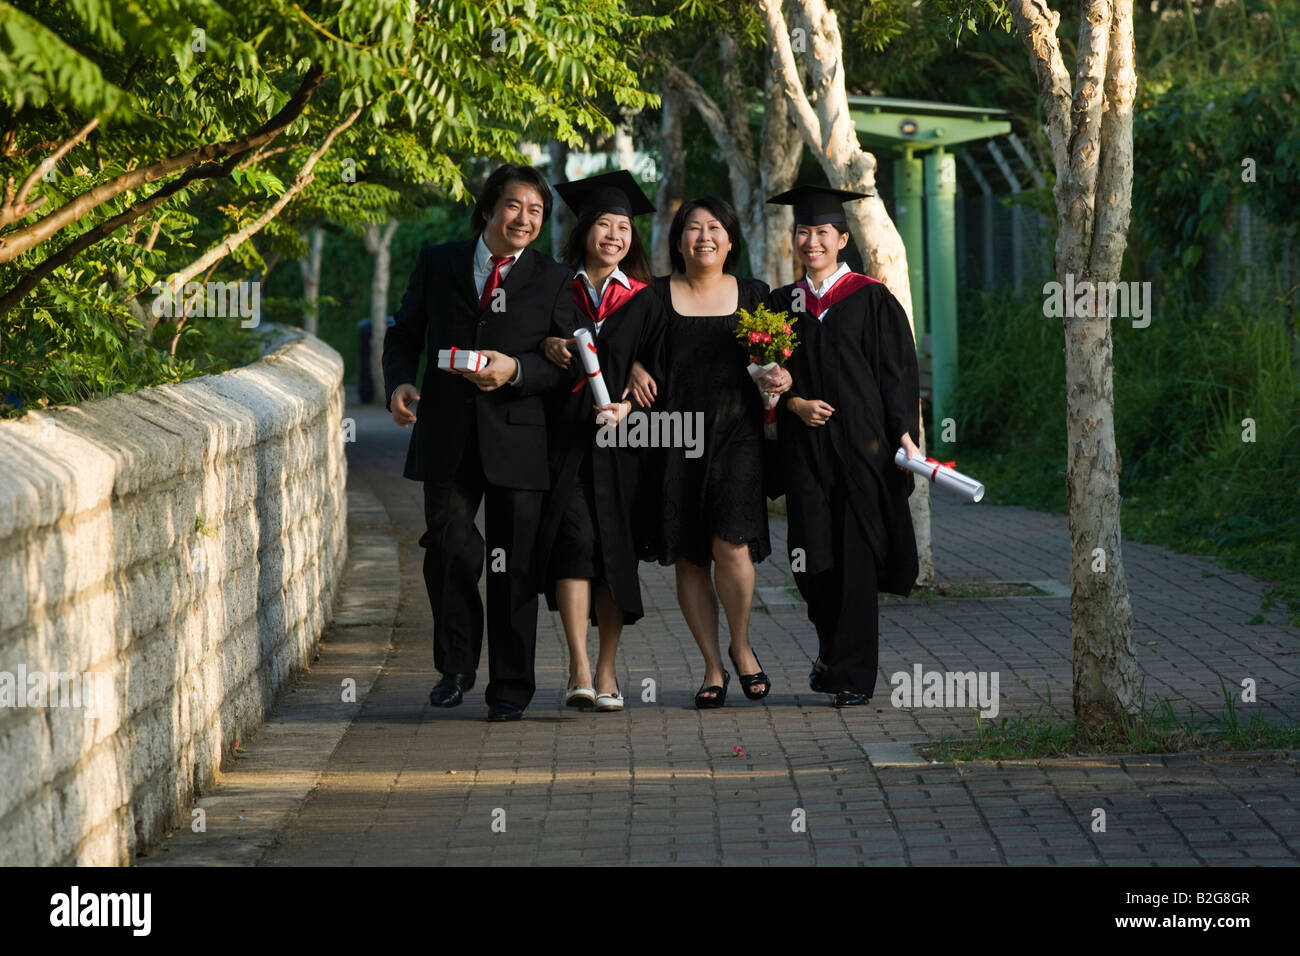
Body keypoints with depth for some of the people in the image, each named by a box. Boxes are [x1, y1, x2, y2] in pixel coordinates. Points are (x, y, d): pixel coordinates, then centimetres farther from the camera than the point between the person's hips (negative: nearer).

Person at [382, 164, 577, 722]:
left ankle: (509, 690, 11)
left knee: (513, 566, 1)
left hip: (516, 437, -1)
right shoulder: (437, 264, 11)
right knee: (447, 548, -11)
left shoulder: (553, 280, 7)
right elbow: (405, 333, 16)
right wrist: (399, 382, -4)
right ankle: (456, 665, 10)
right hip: (448, 435, 1)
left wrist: (516, 370, -15)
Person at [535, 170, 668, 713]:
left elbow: (657, 374, 7)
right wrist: (545, 349, -13)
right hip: (564, 438, -1)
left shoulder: (643, 302, 10)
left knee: (613, 550, 1)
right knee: (574, 539, -15)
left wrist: (629, 406, -12)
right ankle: (579, 669, -19)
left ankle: (607, 671, 10)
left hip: (620, 443, 2)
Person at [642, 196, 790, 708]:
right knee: (687, 556, 1)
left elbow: (774, 361, 15)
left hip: (735, 433, 0)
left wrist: (782, 378, -7)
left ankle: (741, 646, 8)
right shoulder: (655, 296, 6)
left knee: (730, 544, -15)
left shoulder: (753, 295, 10)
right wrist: (636, 371, -18)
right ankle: (713, 668, 12)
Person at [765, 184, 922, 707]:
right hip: (805, 445, 3)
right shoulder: (782, 304, 12)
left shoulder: (870, 299, 0)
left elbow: (897, 370, -1)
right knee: (813, 554, 2)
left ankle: (851, 673, 0)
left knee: (855, 554, -5)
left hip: (861, 442, -3)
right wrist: (796, 403, -8)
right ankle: (833, 648, 25)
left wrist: (902, 432, -10)